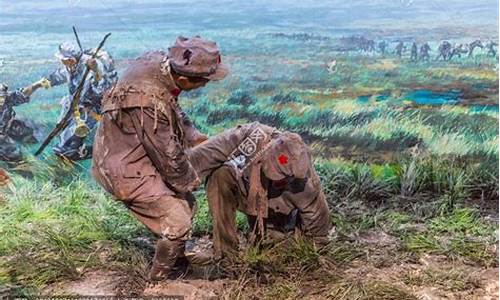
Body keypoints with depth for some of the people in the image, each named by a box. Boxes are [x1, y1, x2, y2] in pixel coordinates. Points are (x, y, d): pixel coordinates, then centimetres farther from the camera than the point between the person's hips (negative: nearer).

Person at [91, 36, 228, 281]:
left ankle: (177, 255, 40)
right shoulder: (149, 102, -36)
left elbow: (174, 109, 12)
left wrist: (193, 136, 9)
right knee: (177, 223, -4)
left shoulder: (158, 60, -10)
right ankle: (158, 280, 18)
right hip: (127, 170, -9)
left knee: (186, 205, 17)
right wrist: (190, 182, -5)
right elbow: (168, 157, -22)